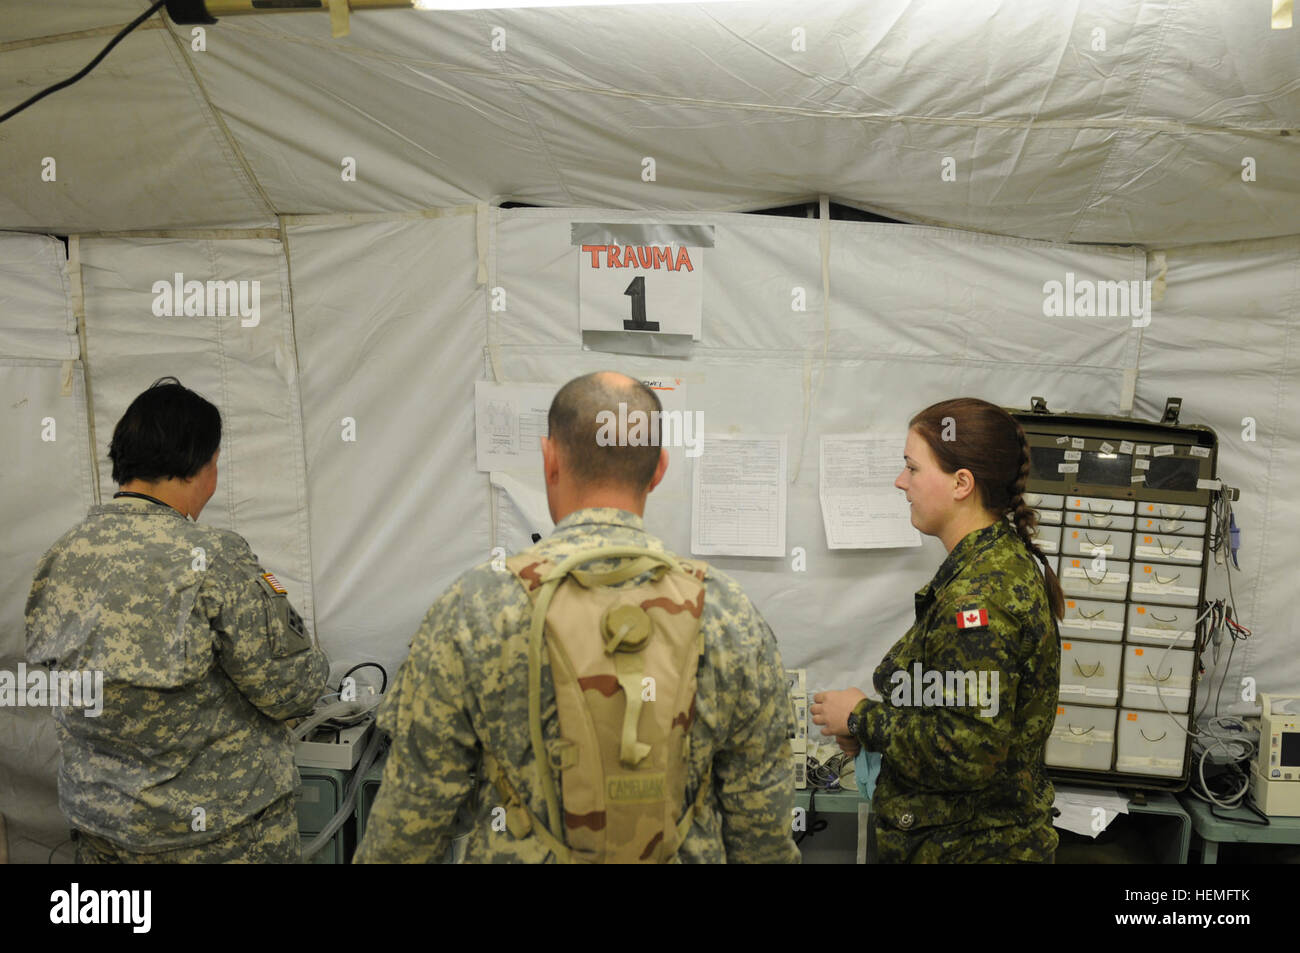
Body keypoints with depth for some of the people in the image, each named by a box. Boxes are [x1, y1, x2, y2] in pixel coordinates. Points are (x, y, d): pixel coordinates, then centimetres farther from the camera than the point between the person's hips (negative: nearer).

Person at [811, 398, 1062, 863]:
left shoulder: (978, 596, -26)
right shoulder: (1007, 562, 5)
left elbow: (967, 753, -28)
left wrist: (862, 719, -16)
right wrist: (873, 715, 3)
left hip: (967, 846, -9)